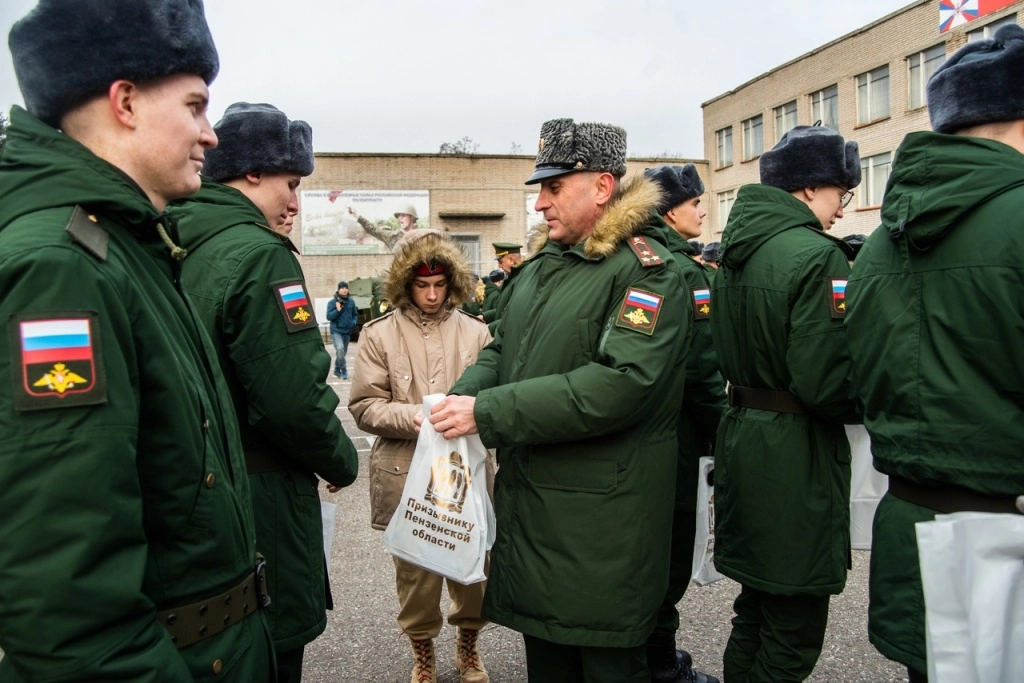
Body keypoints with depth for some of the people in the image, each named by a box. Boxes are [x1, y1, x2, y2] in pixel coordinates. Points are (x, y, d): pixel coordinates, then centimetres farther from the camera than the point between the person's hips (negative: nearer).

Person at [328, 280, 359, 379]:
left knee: (343, 352, 15)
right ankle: (344, 370, -13)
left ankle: (337, 370, 32)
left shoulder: (351, 301, 2)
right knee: (340, 349, -25)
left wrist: (354, 323, -4)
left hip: (347, 331, 5)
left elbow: (355, 314, 12)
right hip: (336, 330, -5)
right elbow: (329, 316, -11)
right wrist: (337, 310, -24)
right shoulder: (332, 302, -8)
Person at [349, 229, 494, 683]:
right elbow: (364, 406, -4)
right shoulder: (379, 334, -1)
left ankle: (468, 645, 40)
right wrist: (412, 418, -19)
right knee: (415, 573, 12)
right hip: (407, 474, -1)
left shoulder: (475, 331, 1)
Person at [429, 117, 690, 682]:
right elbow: (501, 349, 15)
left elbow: (620, 383, -27)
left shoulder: (645, 269, -15)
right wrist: (462, 396, -7)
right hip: (527, 503, 8)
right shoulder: (541, 266, 12)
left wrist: (487, 413, -26)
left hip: (601, 523, -7)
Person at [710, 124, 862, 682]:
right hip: (798, 451, -8)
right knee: (793, 629, 7)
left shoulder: (736, 251, 10)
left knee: (756, 606, 22)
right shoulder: (819, 256, -16)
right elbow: (824, 381, -22)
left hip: (741, 433, 9)